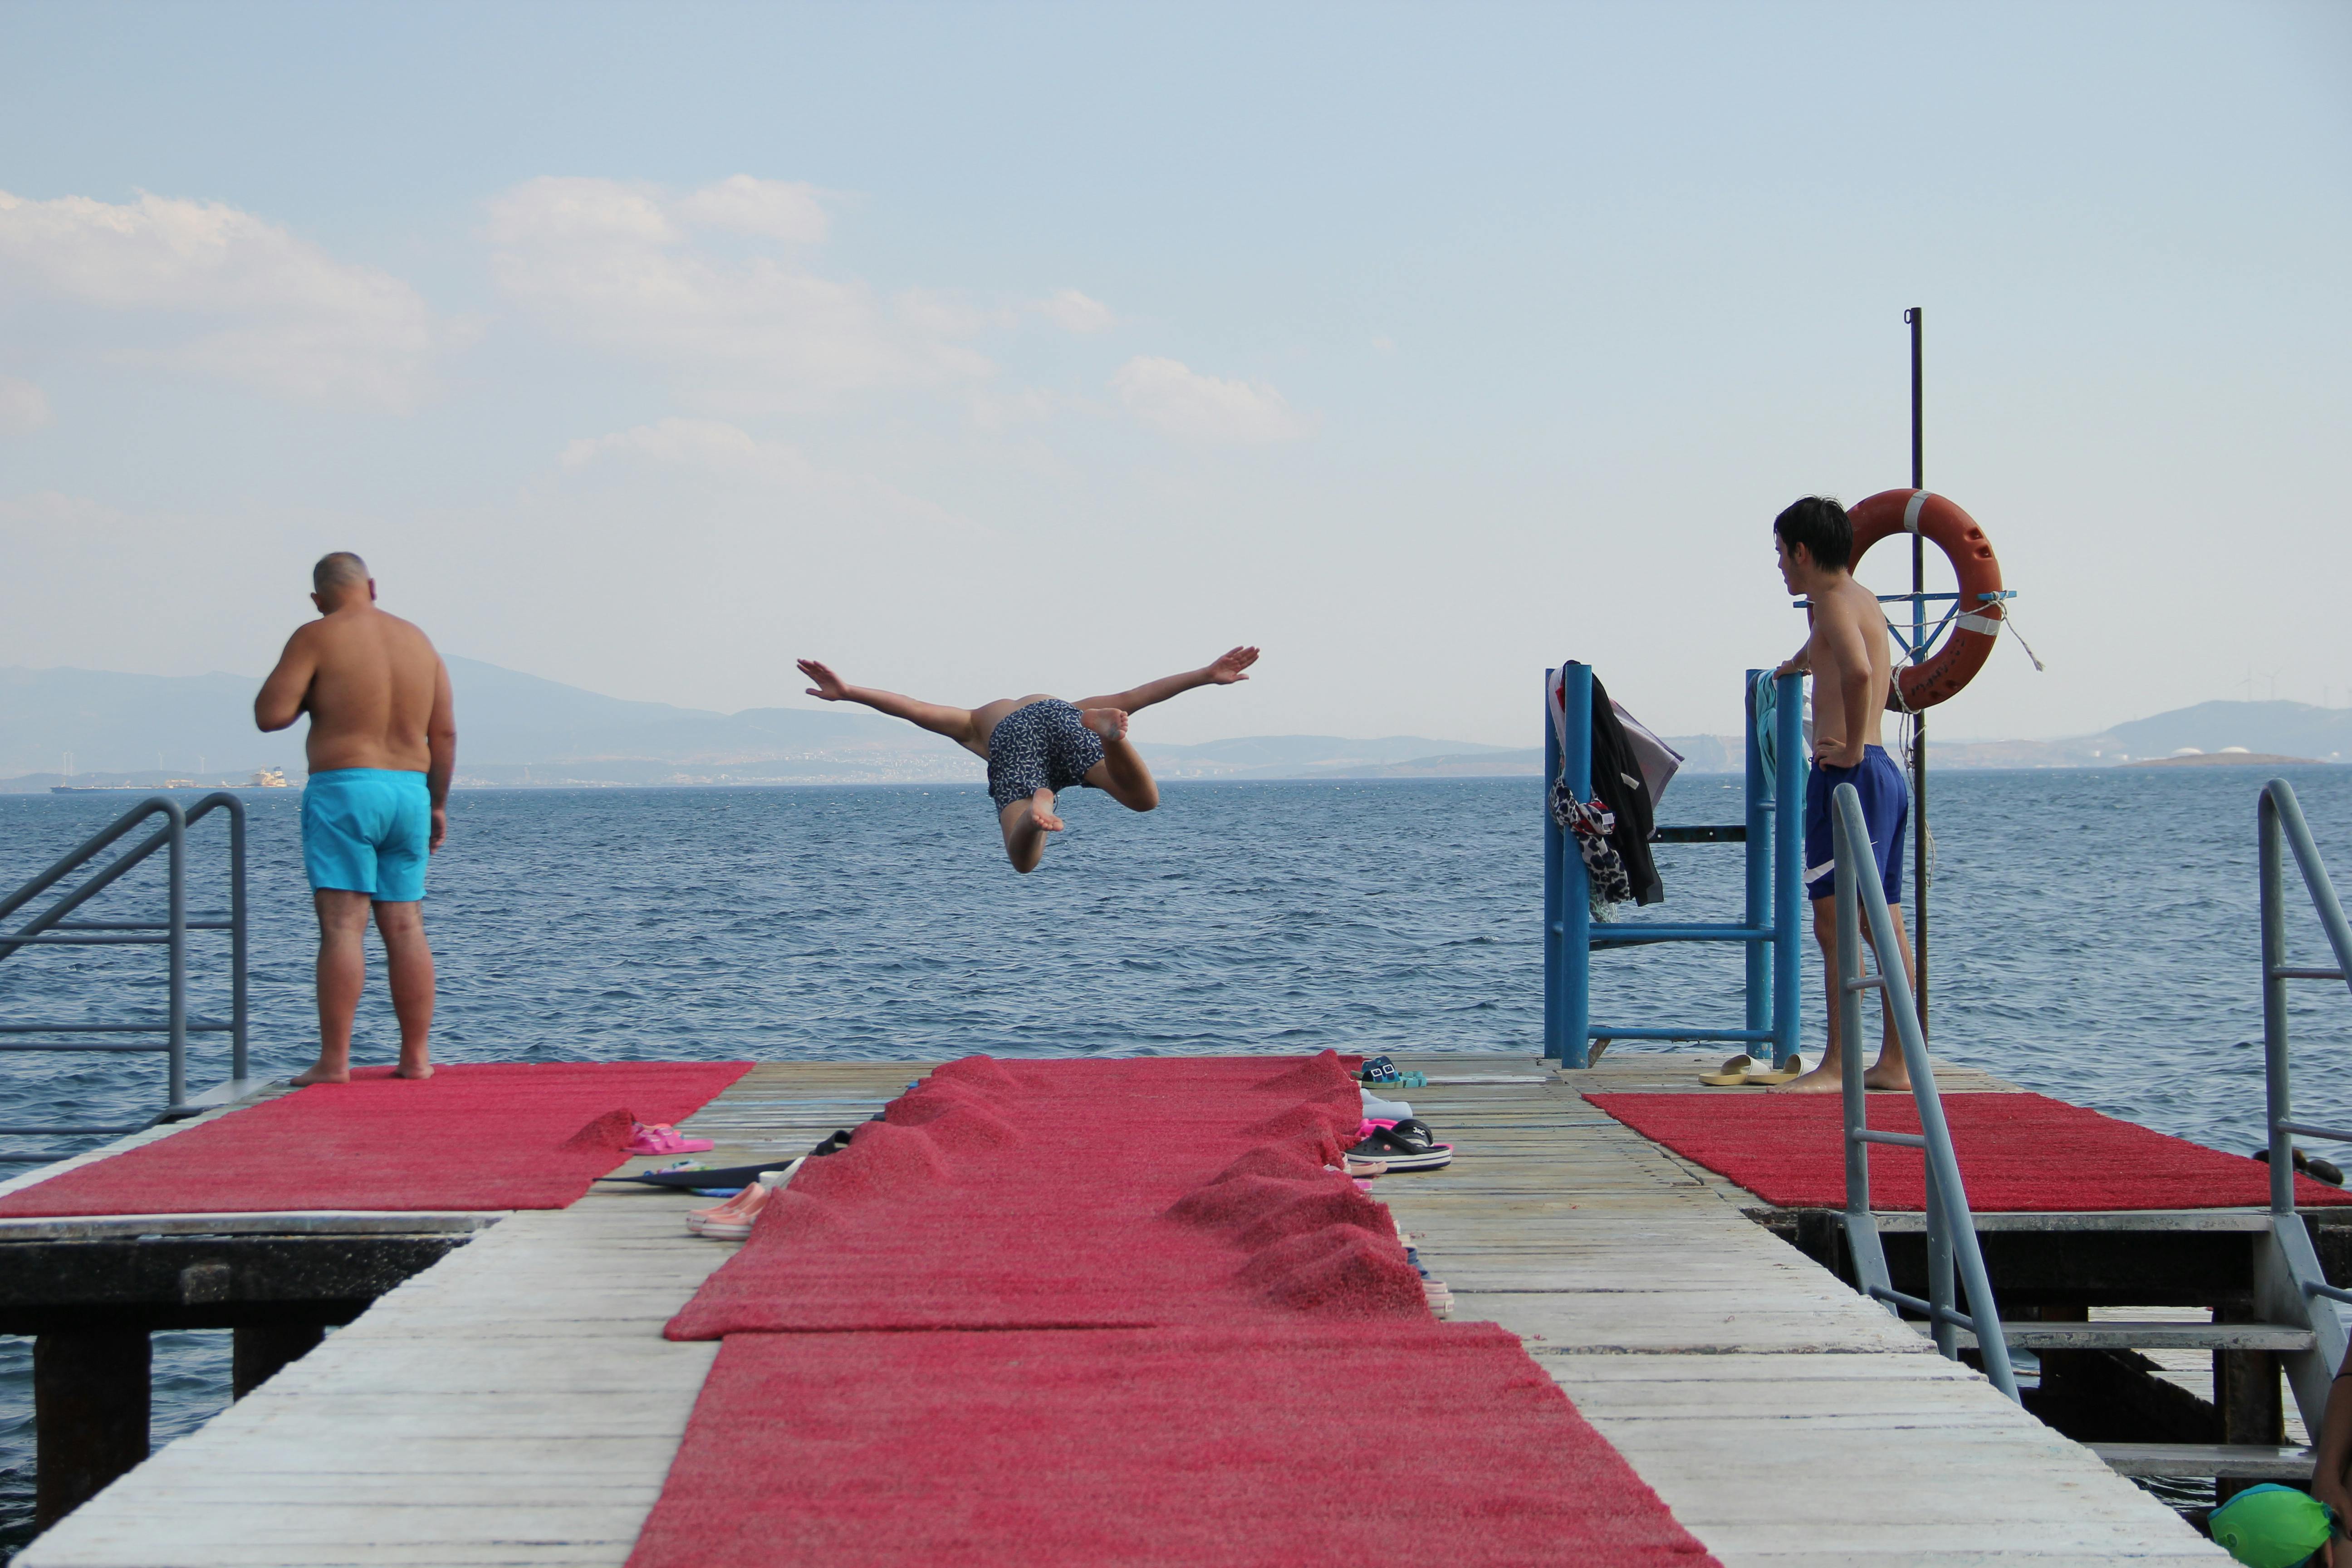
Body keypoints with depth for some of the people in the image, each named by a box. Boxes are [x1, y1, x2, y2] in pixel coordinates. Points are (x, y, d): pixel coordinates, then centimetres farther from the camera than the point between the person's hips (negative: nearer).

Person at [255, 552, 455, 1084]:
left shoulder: (317, 638, -4)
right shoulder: (418, 641, 12)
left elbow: (270, 714, -11)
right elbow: (444, 733, 12)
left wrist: (311, 692, 9)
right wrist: (437, 803, 19)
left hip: (343, 789, -5)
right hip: (409, 791, 5)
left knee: (342, 926, -8)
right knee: (406, 928, 8)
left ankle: (334, 1060, -11)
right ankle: (416, 1056, 10)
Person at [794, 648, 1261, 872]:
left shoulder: (977, 722, 44)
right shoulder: (1071, 708, 46)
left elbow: (914, 708, 32)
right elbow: (1133, 697, 36)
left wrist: (847, 692, 22)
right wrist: (1207, 676, 36)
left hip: (1010, 741, 0)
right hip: (1060, 717, 1)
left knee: (1024, 861, -6)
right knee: (1144, 799, -5)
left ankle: (1039, 806, -39)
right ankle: (1108, 732, -31)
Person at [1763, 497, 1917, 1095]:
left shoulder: (1834, 601, -10)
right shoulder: (1864, 600, 19)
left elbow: (1859, 670, -30)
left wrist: (1851, 749, -22)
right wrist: (1803, 662, 51)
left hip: (1851, 775, -10)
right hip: (1884, 773, 10)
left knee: (1836, 922, -11)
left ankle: (1837, 1065, -14)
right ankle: (1896, 1063, 12)